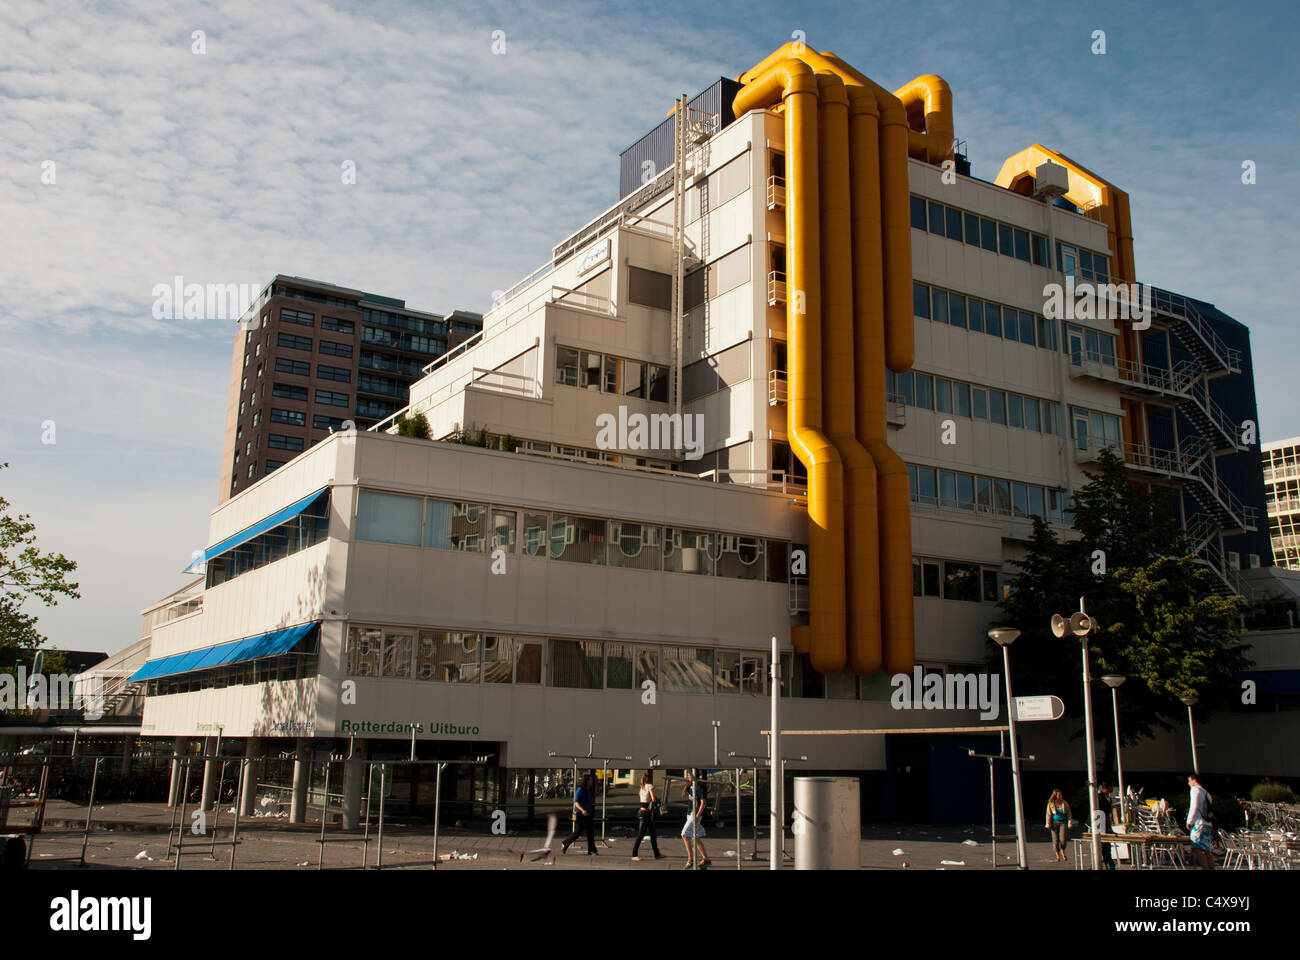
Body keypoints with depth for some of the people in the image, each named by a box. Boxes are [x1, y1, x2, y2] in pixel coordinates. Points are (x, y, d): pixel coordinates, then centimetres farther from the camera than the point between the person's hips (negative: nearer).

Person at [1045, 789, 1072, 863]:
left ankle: (1063, 852, 17)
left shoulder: (1064, 803, 0)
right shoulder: (1050, 804, -1)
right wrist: (1048, 824, -2)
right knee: (1055, 840, -2)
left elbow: (1069, 813, 5)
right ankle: (1058, 856, 11)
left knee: (1062, 839, -12)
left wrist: (1069, 823, -1)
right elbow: (1048, 814, 3)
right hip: (1055, 822, 0)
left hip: (1063, 822, 0)